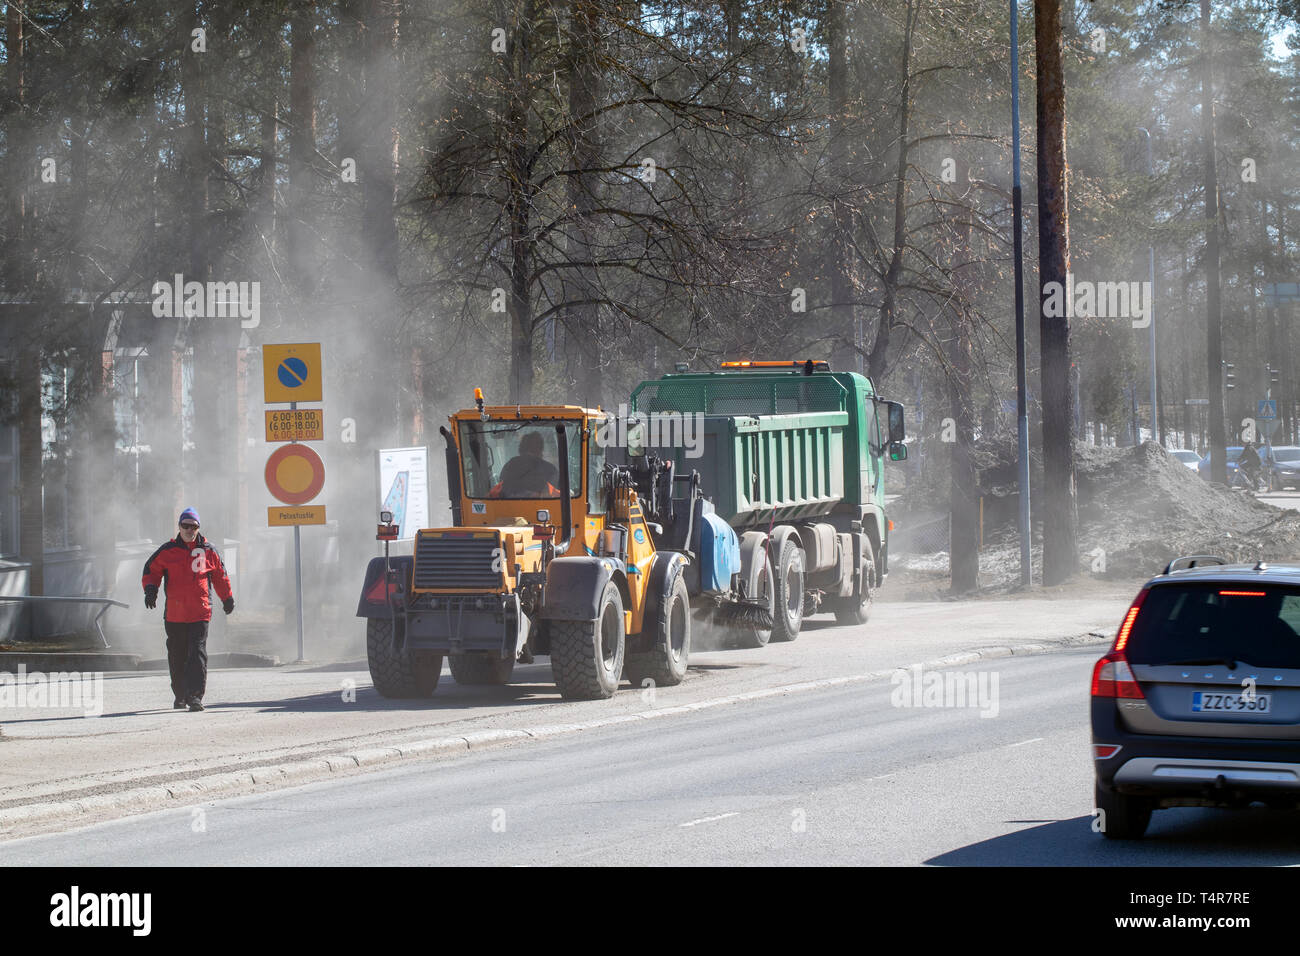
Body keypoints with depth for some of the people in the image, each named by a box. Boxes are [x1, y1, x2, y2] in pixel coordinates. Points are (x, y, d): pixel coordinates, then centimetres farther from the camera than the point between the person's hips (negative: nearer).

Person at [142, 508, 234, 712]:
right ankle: (180, 695, 24)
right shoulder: (167, 551, 5)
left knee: (198, 654, -12)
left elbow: (220, 576, 20)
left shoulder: (208, 552, 8)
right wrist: (150, 589, -7)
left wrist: (227, 598, 27)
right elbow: (151, 570, 12)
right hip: (174, 614, 1)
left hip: (200, 613, -1)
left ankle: (195, 695, -17)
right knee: (177, 656, 9)